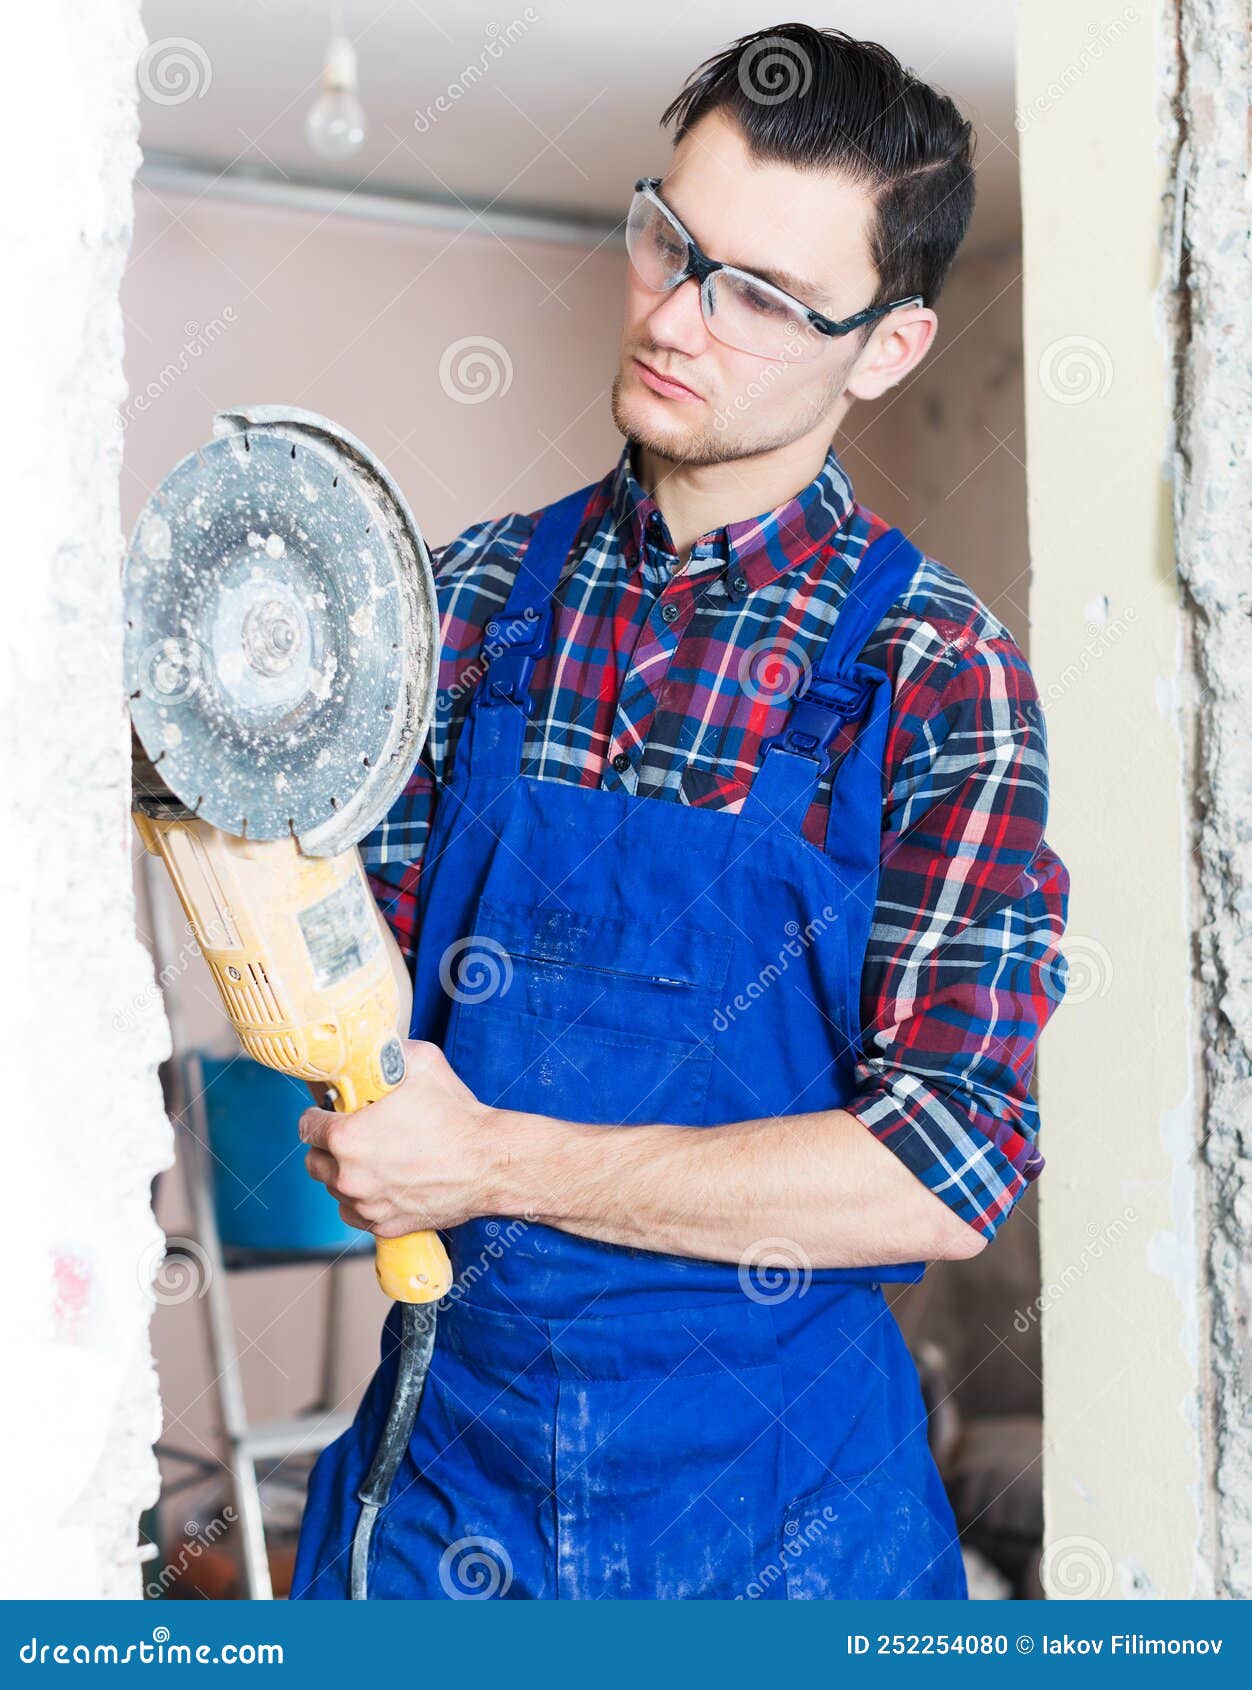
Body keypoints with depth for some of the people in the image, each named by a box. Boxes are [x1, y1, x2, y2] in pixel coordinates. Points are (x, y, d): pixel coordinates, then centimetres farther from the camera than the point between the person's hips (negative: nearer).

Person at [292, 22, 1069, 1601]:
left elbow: (949, 1172, -18)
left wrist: (494, 1162, -18)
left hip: (776, 1482, -2)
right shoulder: (480, 591, 0)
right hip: (450, 1436, 3)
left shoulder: (938, 673, -11)